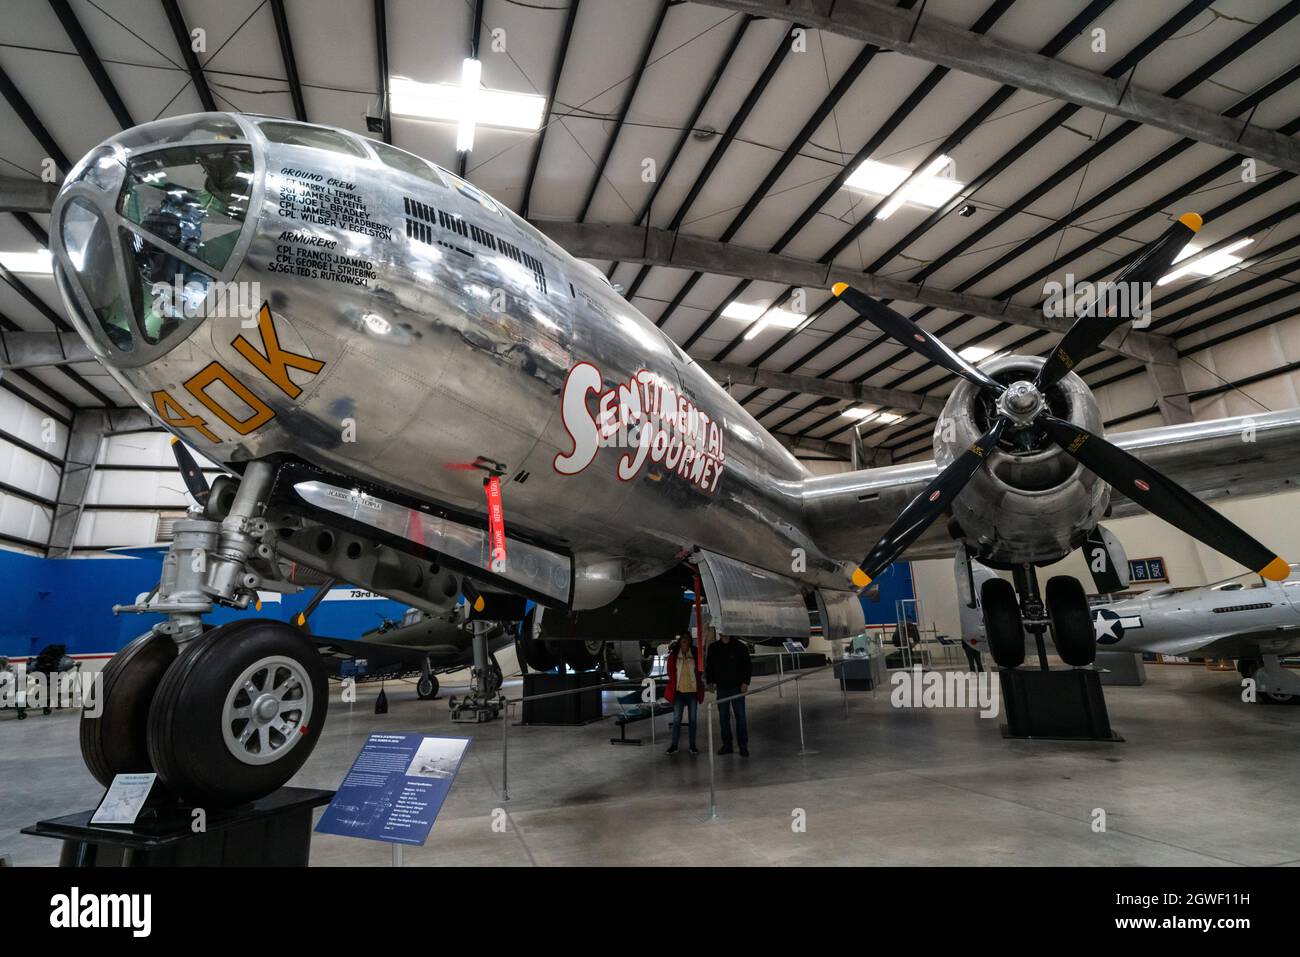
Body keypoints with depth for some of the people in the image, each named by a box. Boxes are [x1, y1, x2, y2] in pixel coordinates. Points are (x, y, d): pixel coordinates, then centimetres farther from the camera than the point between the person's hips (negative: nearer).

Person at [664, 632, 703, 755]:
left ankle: (692, 745, 17)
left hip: (692, 691, 1)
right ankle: (674, 745, 10)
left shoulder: (695, 655, -1)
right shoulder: (673, 655, -1)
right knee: (676, 719, 1)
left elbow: (699, 671, 7)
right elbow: (670, 672, 7)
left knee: (693, 719, 8)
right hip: (679, 691, -1)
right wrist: (673, 684, 6)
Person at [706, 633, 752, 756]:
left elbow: (748, 666, 2)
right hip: (721, 688, 3)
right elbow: (708, 667, 13)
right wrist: (710, 682, 1)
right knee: (723, 717, 7)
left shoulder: (740, 647, -2)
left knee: (740, 717, -3)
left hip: (737, 687, -3)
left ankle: (743, 746, 4)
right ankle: (727, 745, 17)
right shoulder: (713, 648, 6)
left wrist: (745, 682, -8)